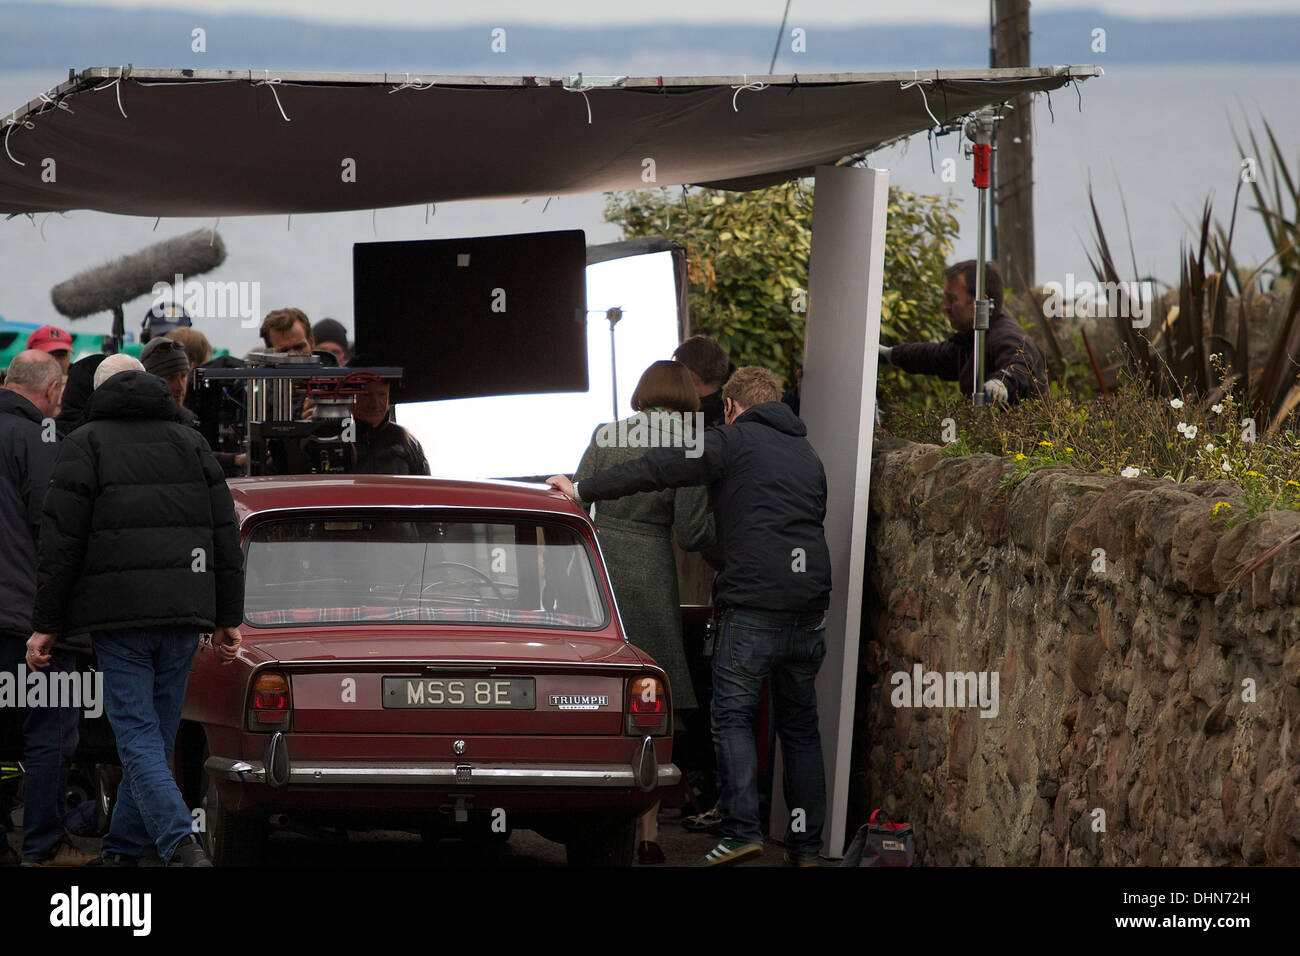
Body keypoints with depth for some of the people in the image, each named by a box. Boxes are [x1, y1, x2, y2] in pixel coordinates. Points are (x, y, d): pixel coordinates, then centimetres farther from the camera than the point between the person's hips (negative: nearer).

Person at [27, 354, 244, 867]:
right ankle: (122, 850, 19)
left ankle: (181, 843, -22)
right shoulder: (190, 441, 13)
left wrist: (45, 625, -1)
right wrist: (228, 618, 14)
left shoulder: (85, 445, 0)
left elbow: (61, 541, -5)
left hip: (119, 614, -4)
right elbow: (224, 535, 11)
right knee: (154, 734, 12)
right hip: (183, 614, 4)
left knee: (136, 734, -6)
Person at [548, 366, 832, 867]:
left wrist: (582, 489, 0)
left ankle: (742, 831, -13)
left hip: (753, 607, -6)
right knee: (800, 723, 11)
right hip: (810, 607, 6)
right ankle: (805, 845, 10)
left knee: (732, 716, 0)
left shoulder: (733, 441, 0)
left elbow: (654, 470, -6)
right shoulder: (808, 455, 20)